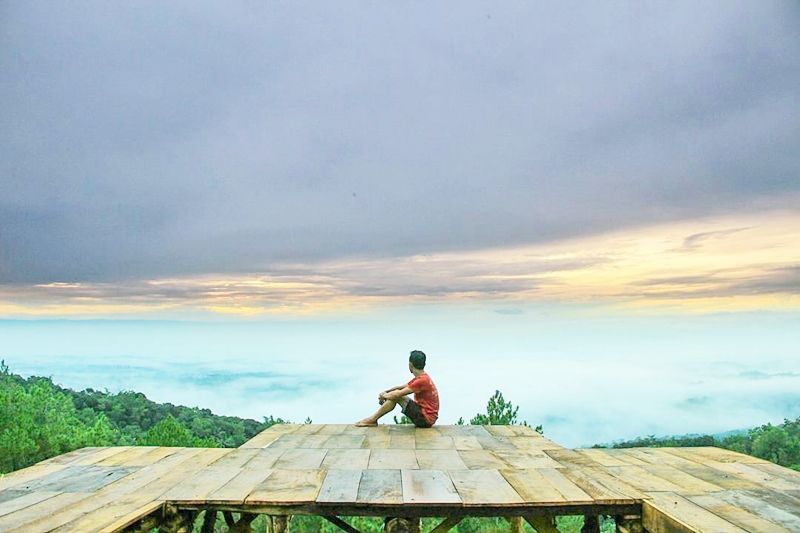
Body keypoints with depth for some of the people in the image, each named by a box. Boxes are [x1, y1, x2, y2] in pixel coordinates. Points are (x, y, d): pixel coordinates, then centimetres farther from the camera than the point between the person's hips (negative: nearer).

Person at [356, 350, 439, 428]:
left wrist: (383, 396, -3)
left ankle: (372, 420, -3)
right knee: (395, 394, 7)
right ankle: (373, 419, 6)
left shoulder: (422, 380, -21)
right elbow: (401, 387, 18)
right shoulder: (421, 377, 10)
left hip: (426, 419, -9)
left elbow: (397, 394, -21)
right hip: (425, 416, 9)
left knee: (396, 396, -13)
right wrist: (385, 392, 5)